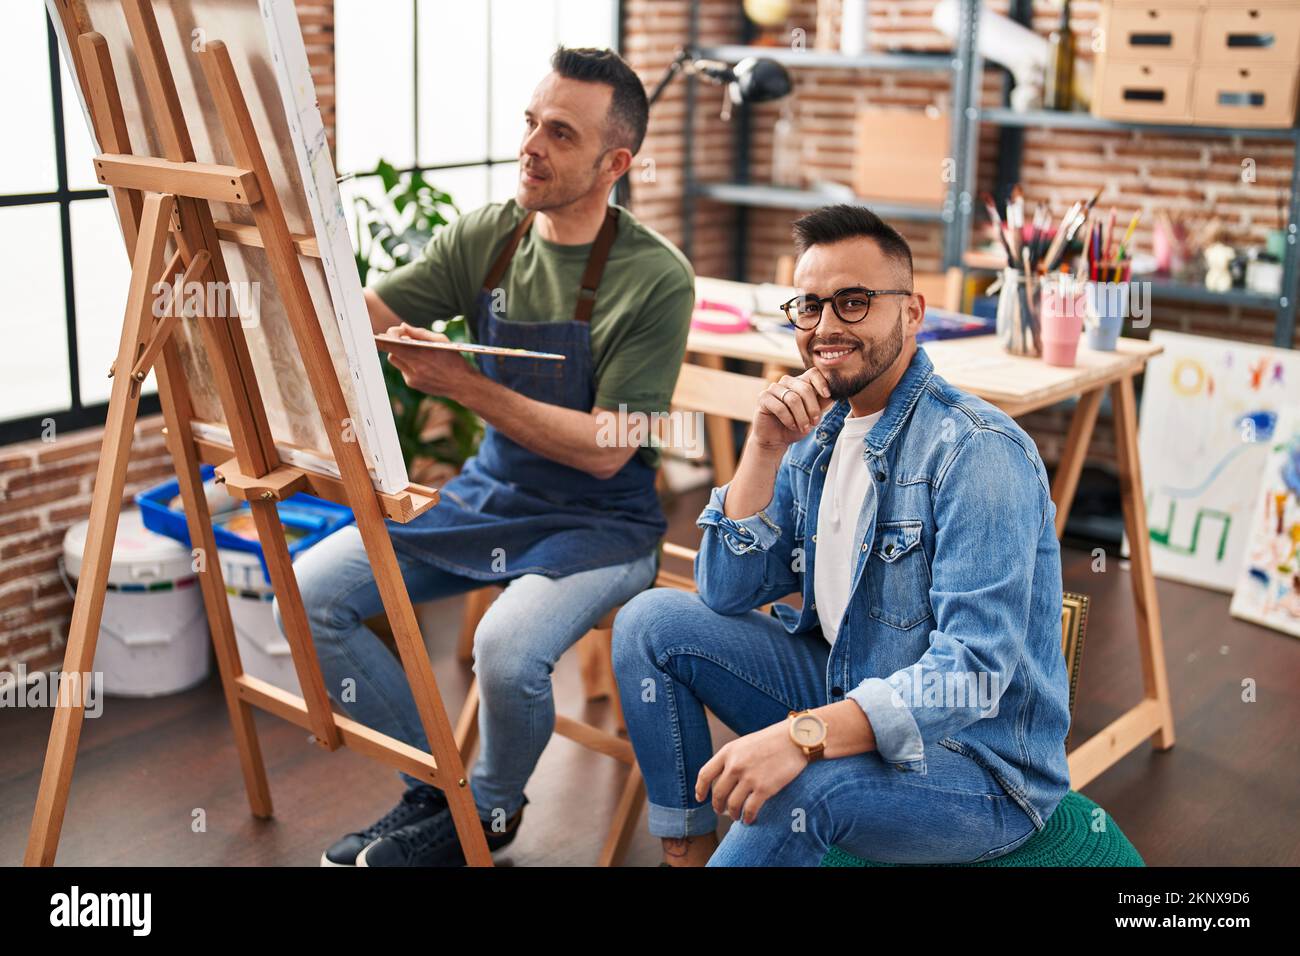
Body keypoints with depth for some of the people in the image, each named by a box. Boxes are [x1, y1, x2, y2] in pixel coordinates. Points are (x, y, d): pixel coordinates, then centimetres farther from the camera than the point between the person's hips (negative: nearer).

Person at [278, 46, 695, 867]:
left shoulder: (656, 278, -17)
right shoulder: (485, 237, 0)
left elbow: (605, 449, -19)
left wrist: (463, 384, -26)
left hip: (598, 521, -5)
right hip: (486, 496, 6)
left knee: (507, 651, -32)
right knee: (310, 593, -9)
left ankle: (490, 811, 4)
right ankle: (435, 786, 10)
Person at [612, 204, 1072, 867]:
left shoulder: (978, 452, -21)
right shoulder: (818, 430, 3)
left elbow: (973, 674, -29)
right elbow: (725, 593, 1)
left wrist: (803, 736, -41)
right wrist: (765, 448, -11)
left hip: (980, 770, -7)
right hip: (848, 697, 8)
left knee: (797, 787, -36)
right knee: (652, 621, -1)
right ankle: (688, 848, 9)